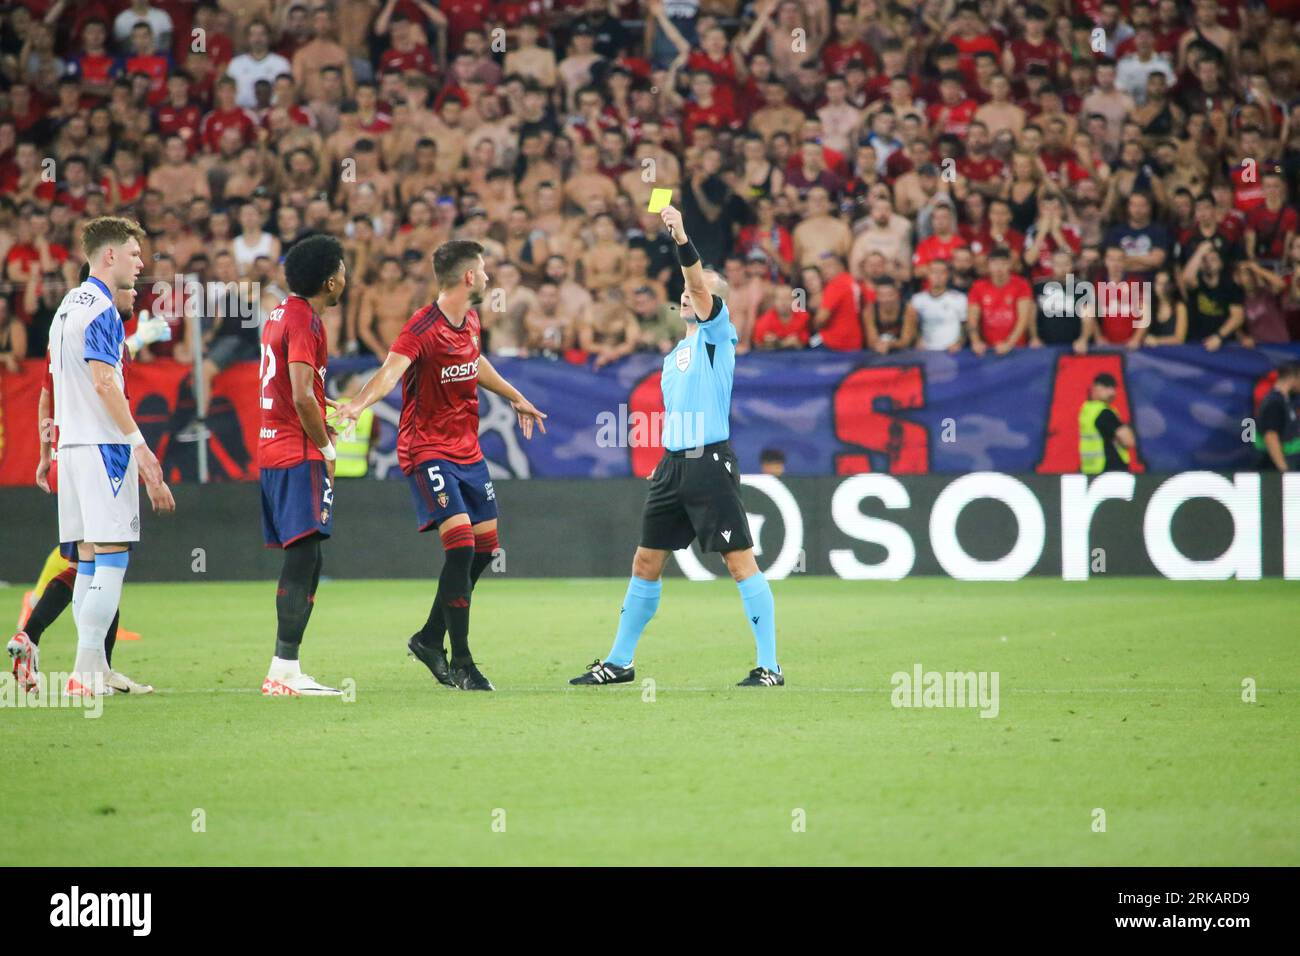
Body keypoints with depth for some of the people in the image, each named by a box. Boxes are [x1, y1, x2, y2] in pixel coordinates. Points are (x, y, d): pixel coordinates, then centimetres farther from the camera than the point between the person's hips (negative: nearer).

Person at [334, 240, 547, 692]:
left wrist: (515, 397, 42)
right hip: (427, 449, -9)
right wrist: (359, 403, -53)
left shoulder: (471, 321, 7)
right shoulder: (423, 328, -19)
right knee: (460, 540, -19)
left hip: (468, 448, 9)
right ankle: (461, 662, -13)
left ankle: (429, 639, 26)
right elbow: (391, 370, -34)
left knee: (484, 545, 10)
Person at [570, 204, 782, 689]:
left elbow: (700, 287, -19)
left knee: (740, 560, -10)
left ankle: (769, 666, -8)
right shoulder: (675, 355, 21)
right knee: (646, 562, 10)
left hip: (710, 462, -8)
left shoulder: (719, 334, -1)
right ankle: (619, 662, 18)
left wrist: (682, 239, -31)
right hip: (673, 462, 8)